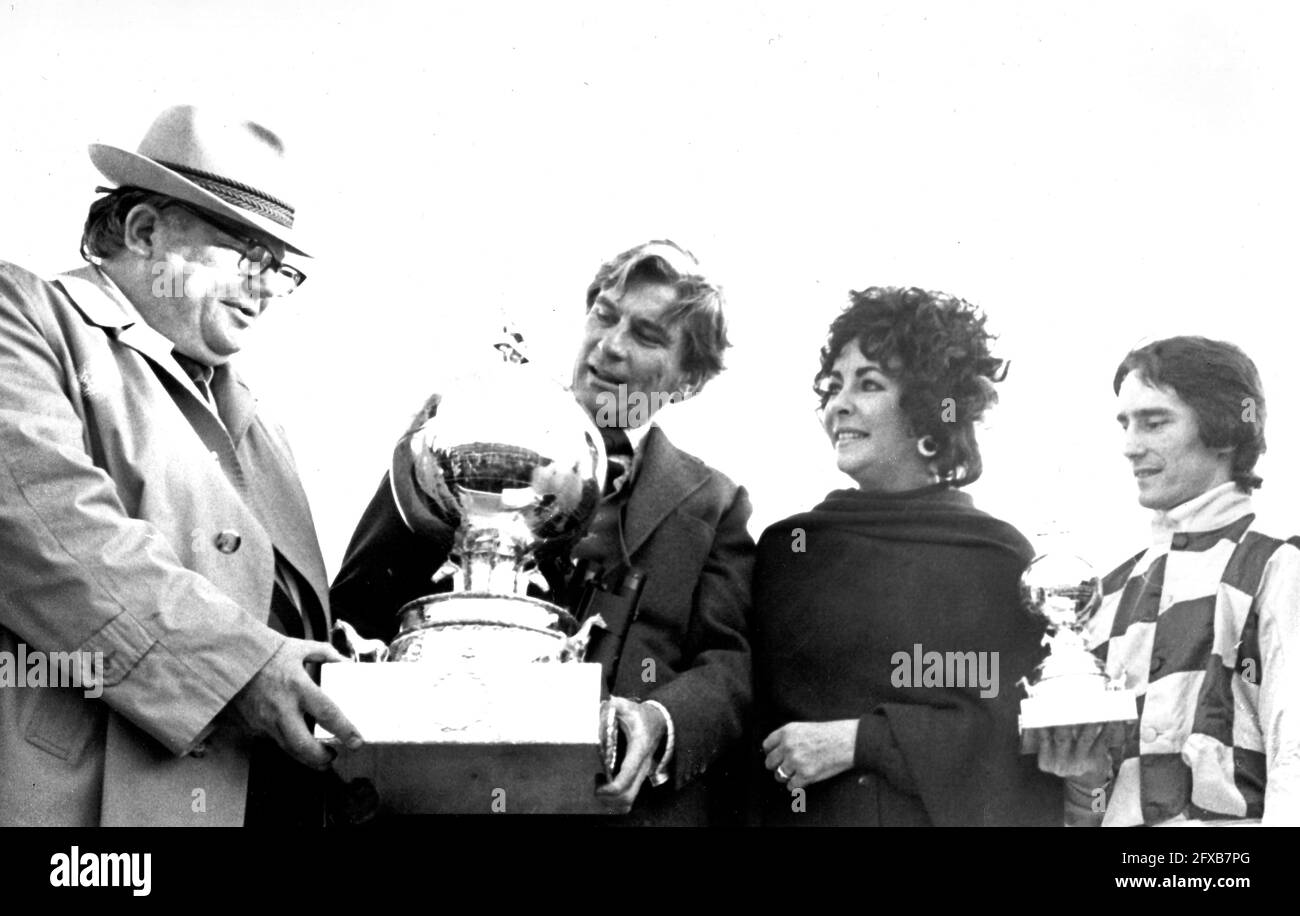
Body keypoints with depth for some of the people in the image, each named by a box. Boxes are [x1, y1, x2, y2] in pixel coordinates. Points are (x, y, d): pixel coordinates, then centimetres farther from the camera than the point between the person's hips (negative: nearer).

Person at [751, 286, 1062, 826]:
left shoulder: (998, 557, -3)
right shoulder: (785, 547, 5)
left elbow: (1022, 735, -10)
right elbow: (751, 717, 4)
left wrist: (863, 741, -17)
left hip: (950, 814, -2)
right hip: (795, 812, 2)